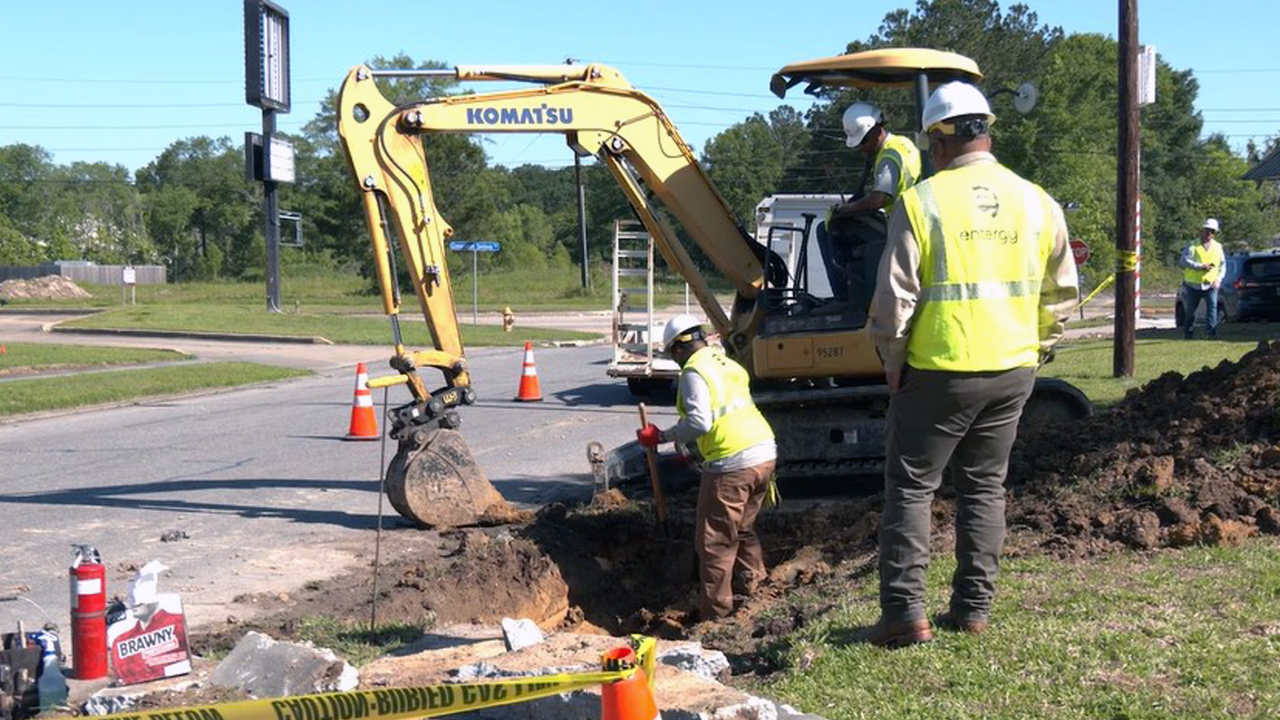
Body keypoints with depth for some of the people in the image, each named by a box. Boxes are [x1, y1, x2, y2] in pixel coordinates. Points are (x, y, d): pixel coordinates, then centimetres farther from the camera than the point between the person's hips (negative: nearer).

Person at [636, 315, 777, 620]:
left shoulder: (694, 371, -8)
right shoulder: (728, 364, 18)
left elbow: (699, 422, -19)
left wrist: (661, 437, -10)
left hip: (732, 462, -9)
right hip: (765, 452, 9)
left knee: (715, 542, 2)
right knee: (743, 530, 24)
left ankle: (714, 615, 6)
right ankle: (754, 592, 28)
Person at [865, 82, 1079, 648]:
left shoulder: (922, 201, -11)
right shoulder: (1037, 203, 3)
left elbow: (895, 296, -12)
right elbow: (1061, 293, 9)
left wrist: (892, 362, 1)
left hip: (940, 369, -4)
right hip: (1013, 371, 5)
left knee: (910, 486, 6)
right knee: (984, 486, 15)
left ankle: (904, 612, 3)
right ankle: (973, 607, 20)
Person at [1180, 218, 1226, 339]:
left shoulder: (1218, 247, 11)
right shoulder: (1192, 246, 0)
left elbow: (1223, 264, 14)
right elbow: (1184, 261, -12)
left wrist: (1219, 279, -2)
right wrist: (1201, 266, -21)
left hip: (1210, 285, 1)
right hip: (1193, 285, -1)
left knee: (1212, 307, -15)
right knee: (1191, 310, 7)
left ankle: (1212, 331, -17)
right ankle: (1188, 333, 20)